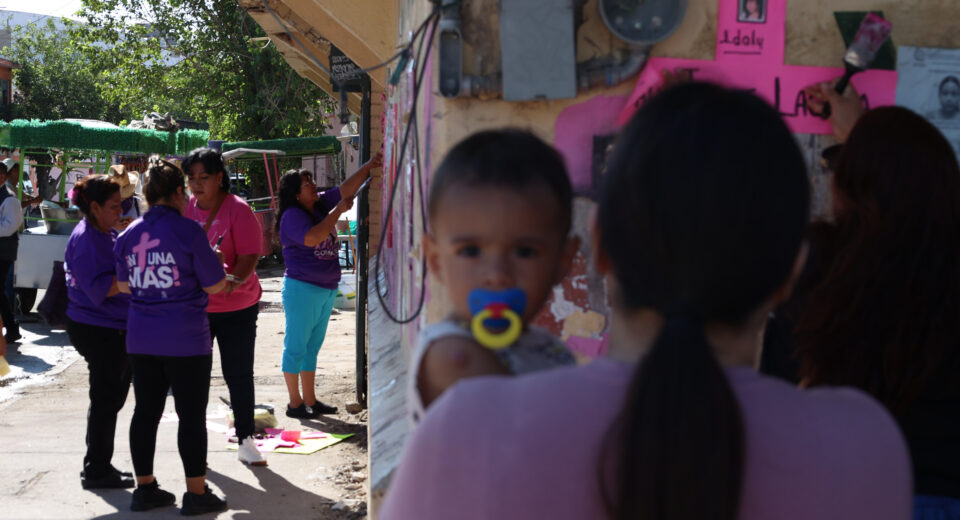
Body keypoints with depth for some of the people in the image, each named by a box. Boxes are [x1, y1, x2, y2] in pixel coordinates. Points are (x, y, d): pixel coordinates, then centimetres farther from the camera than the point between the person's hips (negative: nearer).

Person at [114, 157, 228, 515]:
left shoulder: (129, 234, 4)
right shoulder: (187, 230, -13)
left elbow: (124, 286, 15)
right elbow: (215, 285, -8)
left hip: (141, 338, 6)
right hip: (185, 338, -6)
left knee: (146, 411, 13)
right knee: (191, 415, 2)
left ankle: (145, 488, 20)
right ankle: (196, 493, 6)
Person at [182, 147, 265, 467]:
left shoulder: (237, 210, -8)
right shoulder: (183, 209, 4)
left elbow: (250, 256, -14)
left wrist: (232, 279, -32)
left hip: (236, 308, -3)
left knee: (239, 375, 5)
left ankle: (245, 440, 18)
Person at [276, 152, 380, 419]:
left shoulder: (320, 205, 8)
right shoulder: (292, 216, -14)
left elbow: (346, 189, 9)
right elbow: (312, 238, -30)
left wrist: (369, 166, -3)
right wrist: (338, 211, -23)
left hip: (326, 289, 8)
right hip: (302, 289, -8)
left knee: (312, 347, 15)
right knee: (296, 347, 0)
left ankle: (310, 400, 22)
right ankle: (295, 403, 7)